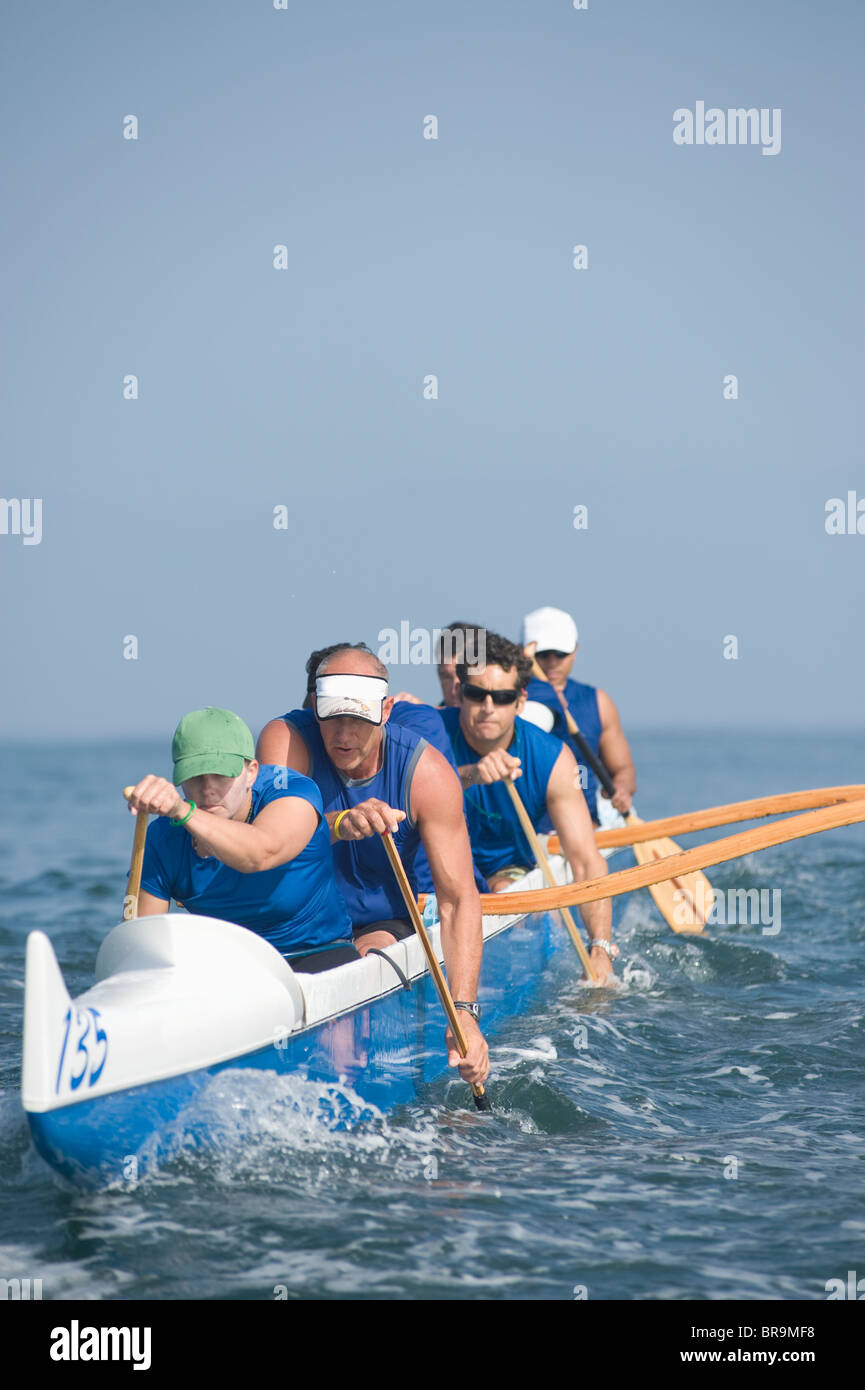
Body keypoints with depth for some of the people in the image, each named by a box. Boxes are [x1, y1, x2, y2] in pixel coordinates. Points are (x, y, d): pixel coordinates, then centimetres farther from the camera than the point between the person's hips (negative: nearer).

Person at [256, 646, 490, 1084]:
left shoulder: (426, 772, -15)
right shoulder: (286, 740, -14)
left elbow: (458, 900, -19)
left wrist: (464, 1013, -31)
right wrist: (338, 824, -52)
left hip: (383, 926, 0)